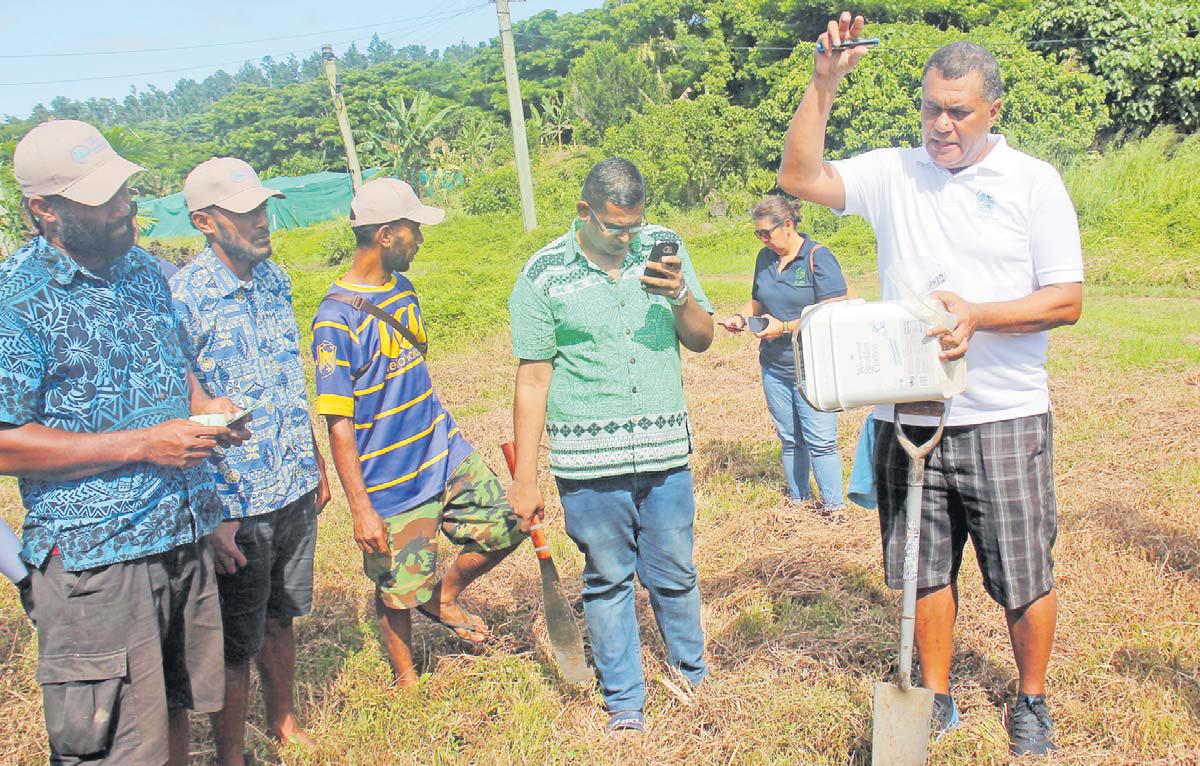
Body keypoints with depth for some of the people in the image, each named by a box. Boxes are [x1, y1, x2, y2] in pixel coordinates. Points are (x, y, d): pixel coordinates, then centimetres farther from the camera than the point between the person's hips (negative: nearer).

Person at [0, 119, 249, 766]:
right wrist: (141, 446, -19)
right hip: (93, 559, -6)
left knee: (174, 710, 19)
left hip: (184, 536, 7)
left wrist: (203, 407, 2)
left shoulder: (144, 270, 10)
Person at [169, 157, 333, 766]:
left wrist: (316, 465, 17)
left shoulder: (275, 279, 5)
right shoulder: (181, 299, -17)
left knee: (281, 619, 22)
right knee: (235, 647, 8)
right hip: (237, 507, -6)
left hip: (295, 492, 6)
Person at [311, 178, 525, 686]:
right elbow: (338, 422, -18)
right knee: (398, 591, 8)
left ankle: (443, 598, 31)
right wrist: (361, 509, -19)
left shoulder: (402, 288, 5)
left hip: (447, 454, 7)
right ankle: (406, 679, 33)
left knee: (506, 527, 8)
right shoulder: (337, 318, -20)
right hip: (392, 481, -7)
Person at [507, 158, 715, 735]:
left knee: (675, 575, 13)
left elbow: (701, 340, 9)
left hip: (666, 449, 2)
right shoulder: (544, 274, -3)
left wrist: (681, 296, -13)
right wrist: (524, 479, -2)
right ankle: (624, 700, 26)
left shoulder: (664, 248, 5)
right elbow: (533, 379, -2)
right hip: (589, 460, -2)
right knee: (608, 579, 9)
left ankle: (694, 677, 35)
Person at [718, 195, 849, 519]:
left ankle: (834, 506, 7)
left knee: (819, 440, -4)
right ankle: (798, 499, 23)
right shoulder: (765, 257, 9)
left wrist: (785, 327, -19)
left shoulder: (818, 257, -11)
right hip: (773, 367, 6)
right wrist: (741, 316, 0)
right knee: (789, 439, 12)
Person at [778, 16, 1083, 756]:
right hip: (908, 414, 2)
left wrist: (977, 315, -19)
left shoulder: (1033, 182, -1)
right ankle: (937, 701, 31)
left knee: (1025, 576, 8)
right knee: (926, 569, 13)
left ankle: (1032, 702, 31)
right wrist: (824, 83, -10)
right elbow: (800, 177, -4)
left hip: (1004, 420, -2)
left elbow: (1068, 300, -4)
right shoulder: (893, 172, 6)